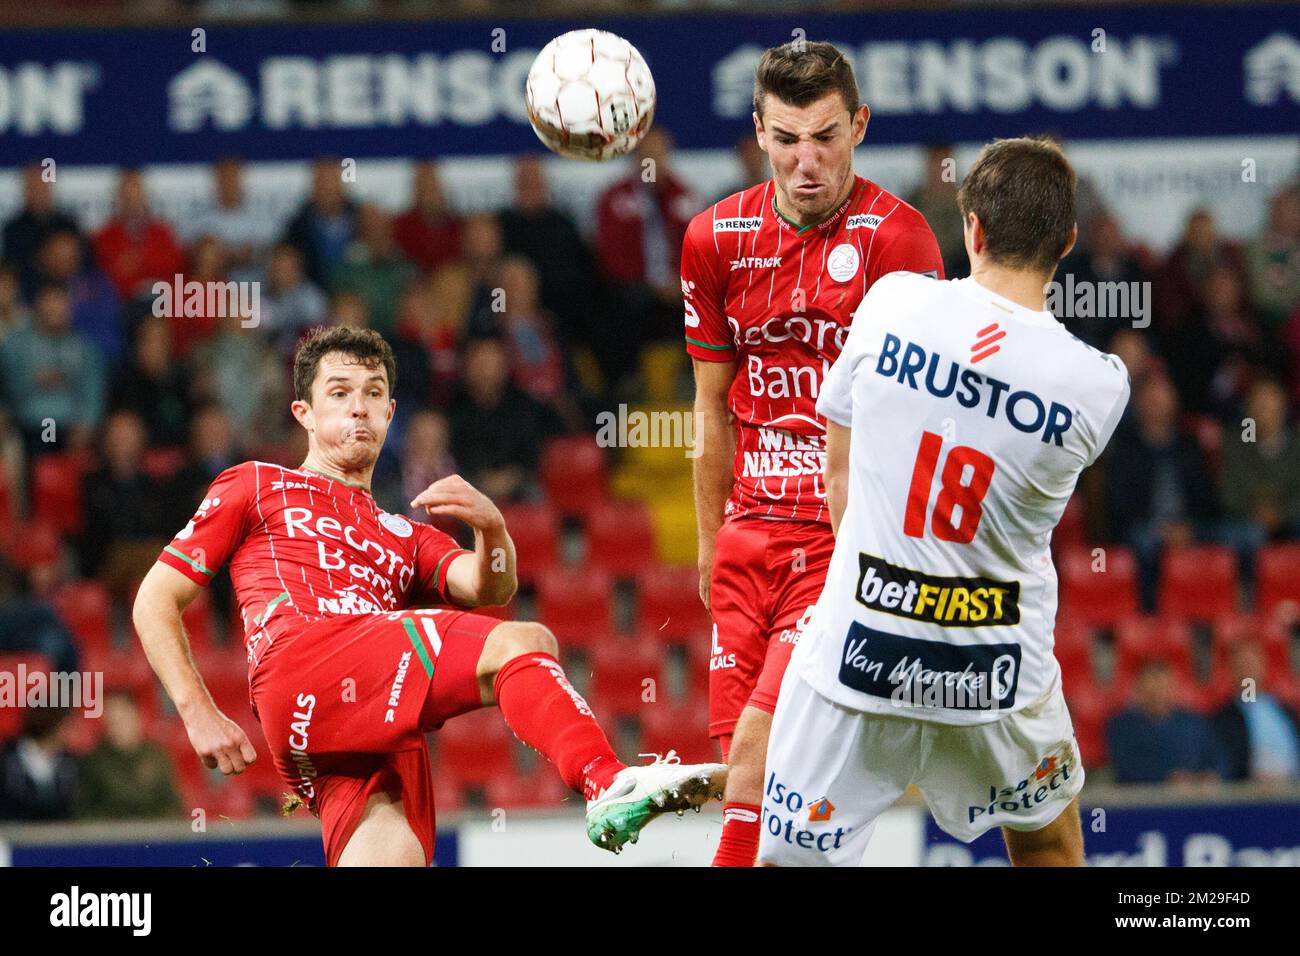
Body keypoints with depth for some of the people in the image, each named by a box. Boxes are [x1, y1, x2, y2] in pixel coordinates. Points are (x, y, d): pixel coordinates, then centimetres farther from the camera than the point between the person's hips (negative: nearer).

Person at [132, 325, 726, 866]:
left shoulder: (405, 537, 38)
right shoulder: (254, 487, 27)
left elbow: (489, 589, 16)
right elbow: (156, 601, 19)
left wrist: (491, 528, -8)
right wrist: (199, 714, 4)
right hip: (300, 668, -5)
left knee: (393, 862, -25)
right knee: (522, 644, -25)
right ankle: (610, 787, -46)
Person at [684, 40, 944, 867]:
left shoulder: (895, 237, -8)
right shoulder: (717, 237, 7)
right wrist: (711, 543, 18)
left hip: (849, 538, -5)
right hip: (751, 533, 5)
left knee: (763, 744, -17)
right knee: (743, 758, 1)